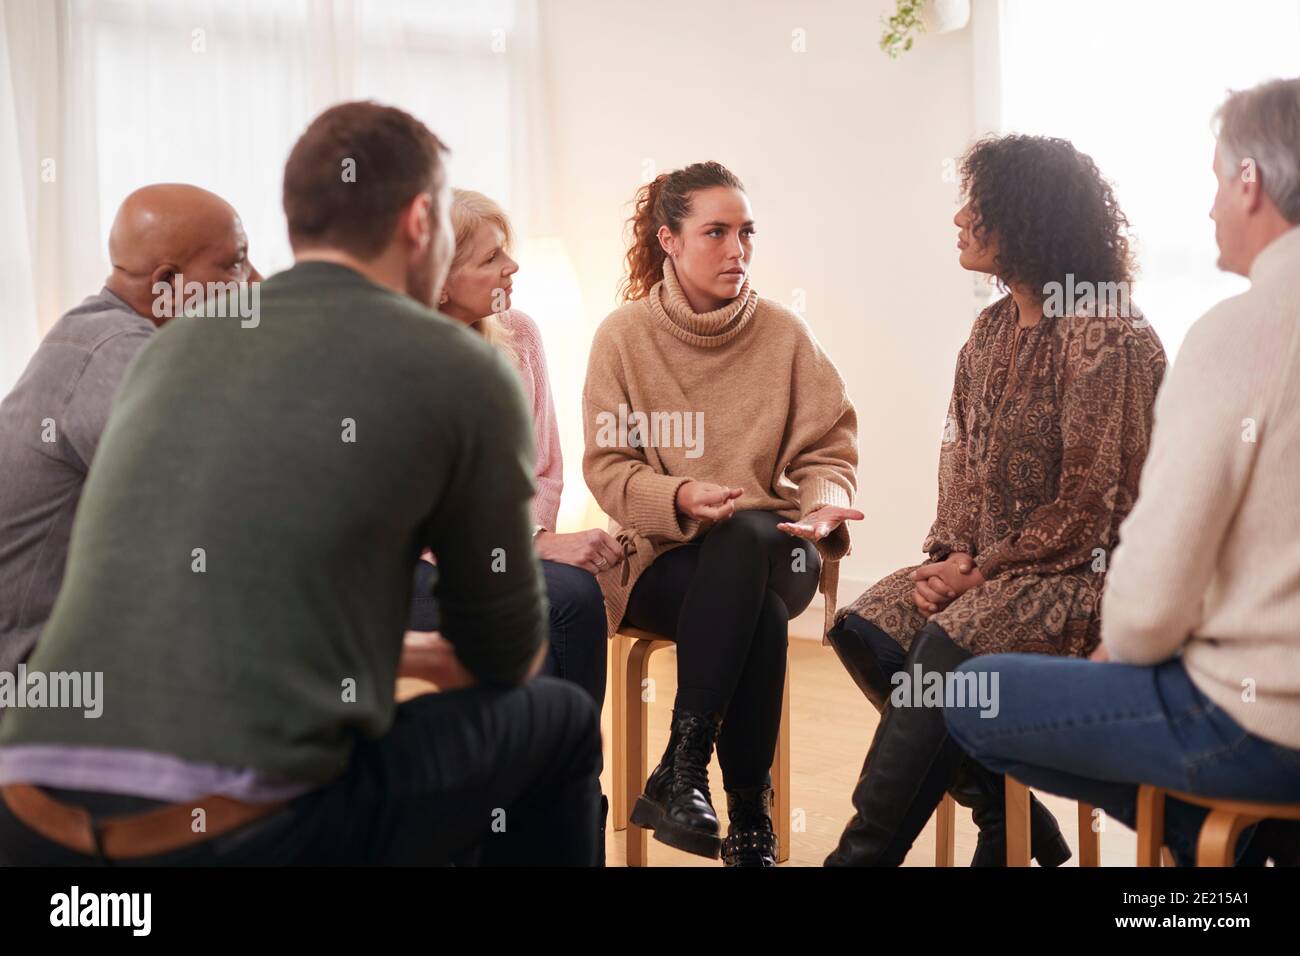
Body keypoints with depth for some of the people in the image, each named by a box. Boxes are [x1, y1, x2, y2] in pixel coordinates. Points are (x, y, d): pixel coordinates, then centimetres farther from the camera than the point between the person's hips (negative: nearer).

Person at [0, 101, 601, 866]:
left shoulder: (172, 349, 15)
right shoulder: (461, 369, 1)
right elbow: (507, 653, 12)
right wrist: (453, 667, 37)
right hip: (254, 833, -6)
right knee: (555, 721, 19)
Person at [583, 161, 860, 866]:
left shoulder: (783, 333, 3)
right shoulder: (624, 335, -1)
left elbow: (826, 451, 4)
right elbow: (608, 467, -4)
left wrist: (825, 502, -19)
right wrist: (680, 498, -24)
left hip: (771, 548, 2)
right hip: (661, 554, -1)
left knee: (745, 535, -36)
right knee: (759, 612, -34)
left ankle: (682, 769, -31)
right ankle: (750, 823, -24)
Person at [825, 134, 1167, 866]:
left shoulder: (1108, 338, -14)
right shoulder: (995, 328, 11)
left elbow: (1089, 505, -17)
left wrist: (983, 569, -14)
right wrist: (954, 554, -4)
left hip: (1080, 568, -8)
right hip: (991, 562, 8)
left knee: (947, 647, -30)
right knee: (865, 629, -11)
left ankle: (865, 851, -17)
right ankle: (1011, 819, -3)